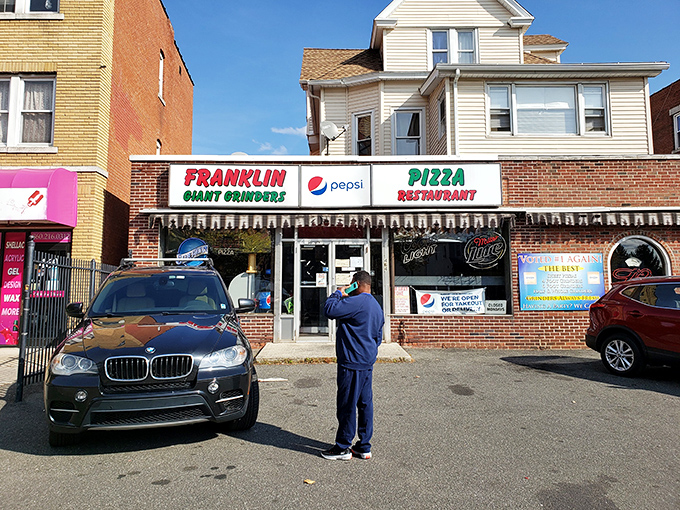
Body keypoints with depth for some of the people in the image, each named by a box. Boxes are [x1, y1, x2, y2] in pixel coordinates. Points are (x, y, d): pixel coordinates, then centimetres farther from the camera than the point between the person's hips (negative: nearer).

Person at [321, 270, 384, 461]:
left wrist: (338, 293, -6)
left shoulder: (357, 302, -17)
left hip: (352, 363, -10)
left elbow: (329, 310, -22)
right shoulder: (377, 306, 15)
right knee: (365, 403, 14)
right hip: (368, 362, 10)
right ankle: (364, 447, 23)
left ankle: (343, 448, 14)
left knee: (347, 405, 2)